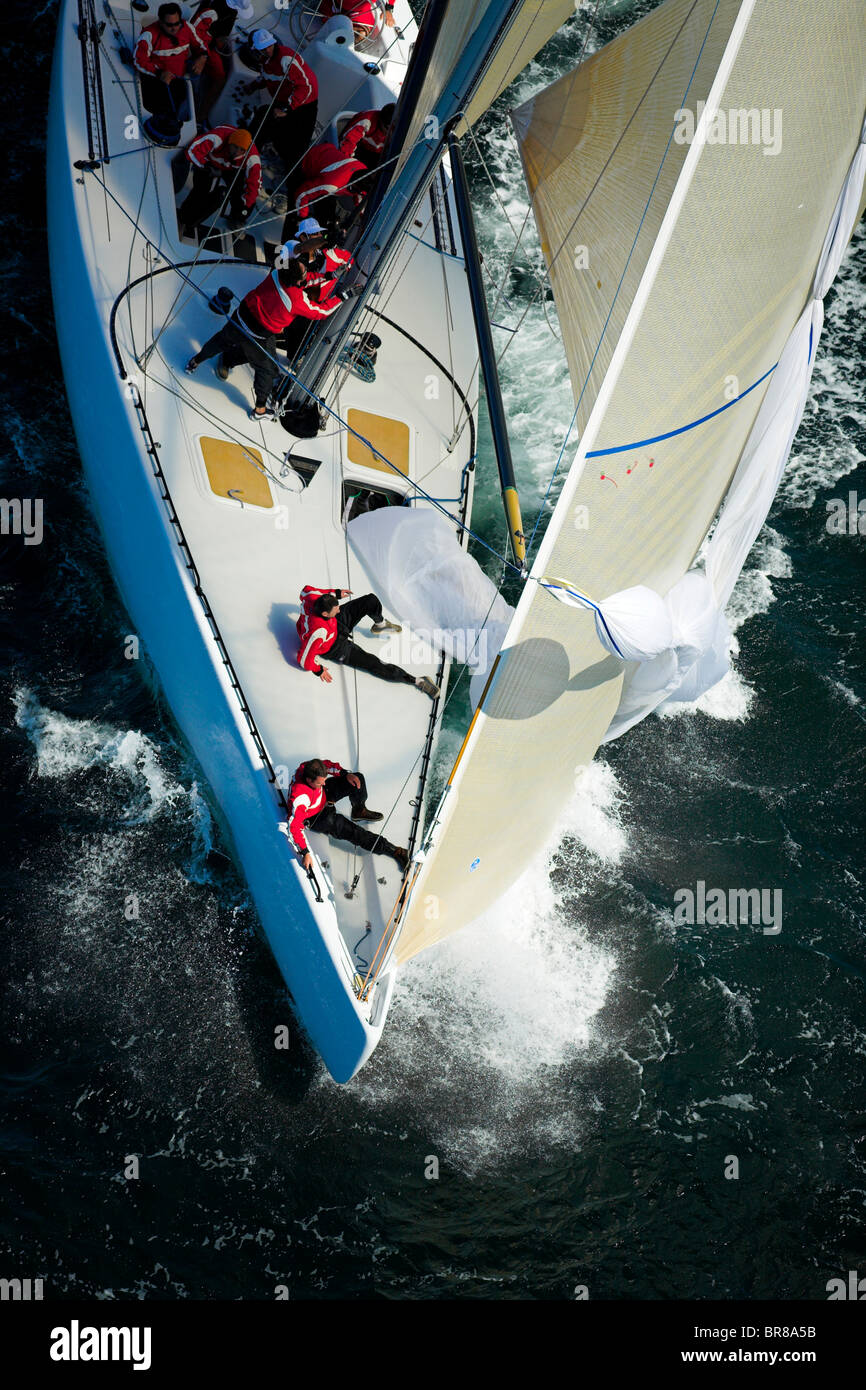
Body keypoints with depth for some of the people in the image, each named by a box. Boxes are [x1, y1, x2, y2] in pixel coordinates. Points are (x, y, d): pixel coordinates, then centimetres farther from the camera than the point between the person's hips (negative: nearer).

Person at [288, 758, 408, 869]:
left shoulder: (311, 766, -26)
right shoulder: (300, 797, -42)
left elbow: (327, 764, -2)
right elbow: (294, 827, -39)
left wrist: (345, 774, -15)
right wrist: (305, 853, -38)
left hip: (324, 795, 7)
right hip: (314, 818, -6)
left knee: (357, 779, -3)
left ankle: (359, 811, 27)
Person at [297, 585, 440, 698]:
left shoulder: (312, 598, -30)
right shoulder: (318, 632, -45)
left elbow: (306, 590, -4)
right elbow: (304, 660, -37)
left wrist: (335, 593, 1)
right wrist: (318, 670, -18)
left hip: (338, 622, 6)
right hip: (335, 648, -6)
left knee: (371, 600, -4)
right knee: (373, 664, -12)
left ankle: (380, 624, 31)